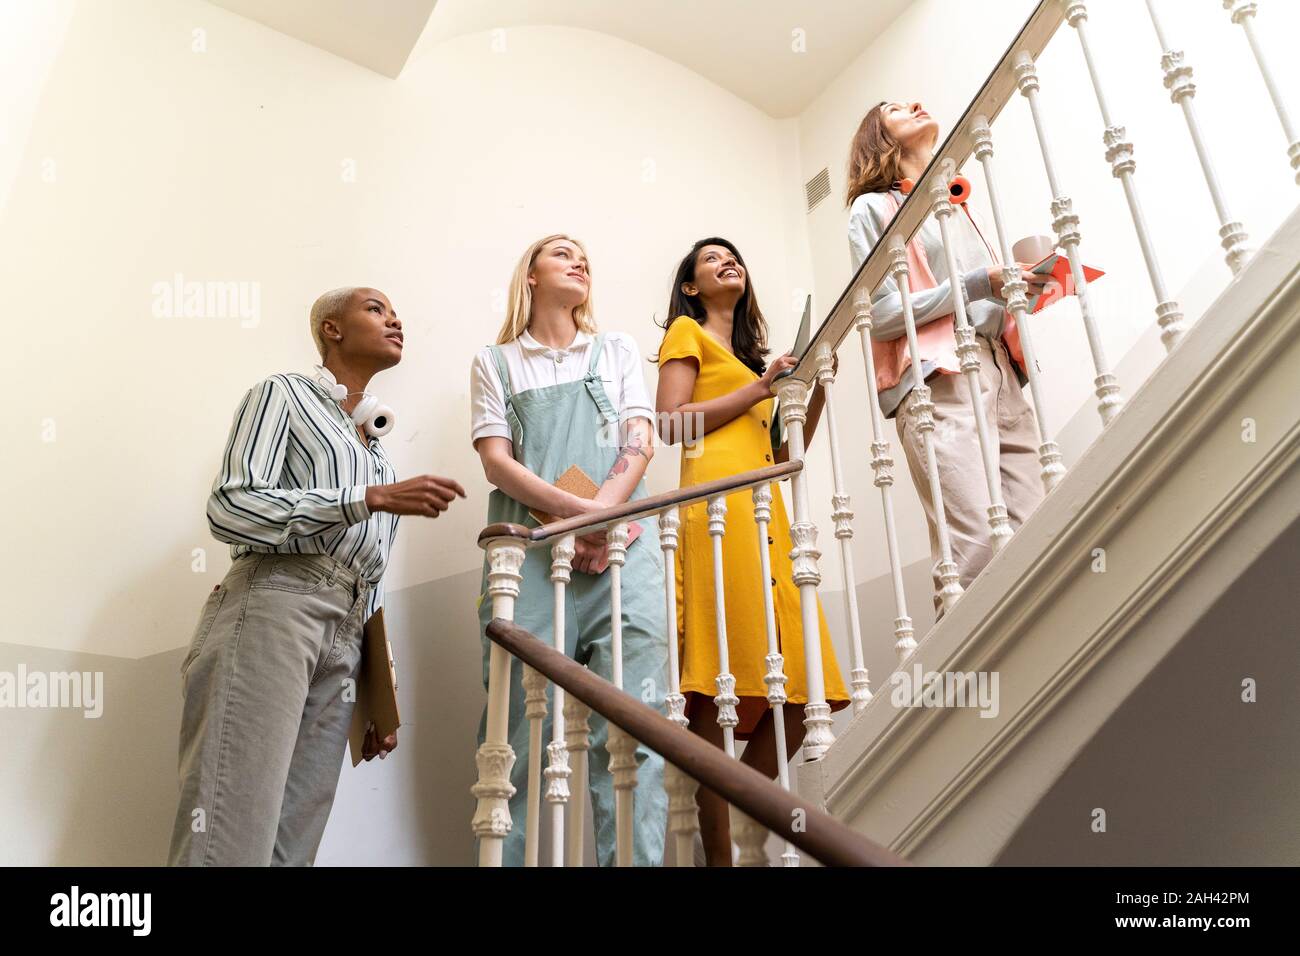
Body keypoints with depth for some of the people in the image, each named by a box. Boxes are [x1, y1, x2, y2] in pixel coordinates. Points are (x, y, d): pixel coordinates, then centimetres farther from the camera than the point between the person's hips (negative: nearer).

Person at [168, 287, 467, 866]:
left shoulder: (378, 446, 26)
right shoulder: (284, 394, 9)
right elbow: (231, 508, -8)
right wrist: (374, 497, -14)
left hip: (344, 642, 6)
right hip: (269, 612, -6)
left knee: (292, 845, 2)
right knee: (230, 841, -13)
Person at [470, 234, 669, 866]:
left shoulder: (618, 351, 22)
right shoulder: (496, 362, 17)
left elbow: (639, 442, 9)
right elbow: (496, 460, 3)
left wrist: (602, 515, -9)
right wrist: (575, 509, -13)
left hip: (621, 543, 1)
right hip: (530, 550, -1)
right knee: (523, 722, -4)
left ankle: (636, 858, -3)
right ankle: (508, 855, 6)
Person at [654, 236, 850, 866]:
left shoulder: (751, 355, 32)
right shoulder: (687, 332, 12)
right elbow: (670, 423, -3)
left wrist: (817, 391, 15)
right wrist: (757, 390, -3)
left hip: (766, 509, 8)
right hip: (717, 501, -7)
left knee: (799, 685, -3)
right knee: (718, 677, -14)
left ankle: (739, 818, 6)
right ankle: (718, 851, -10)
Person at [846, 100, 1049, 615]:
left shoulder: (958, 205, 29)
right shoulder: (873, 207, 9)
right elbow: (882, 314, -3)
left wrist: (1020, 286, 10)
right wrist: (979, 283, -8)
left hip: (1002, 377, 7)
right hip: (937, 380, -7)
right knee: (978, 548, -20)